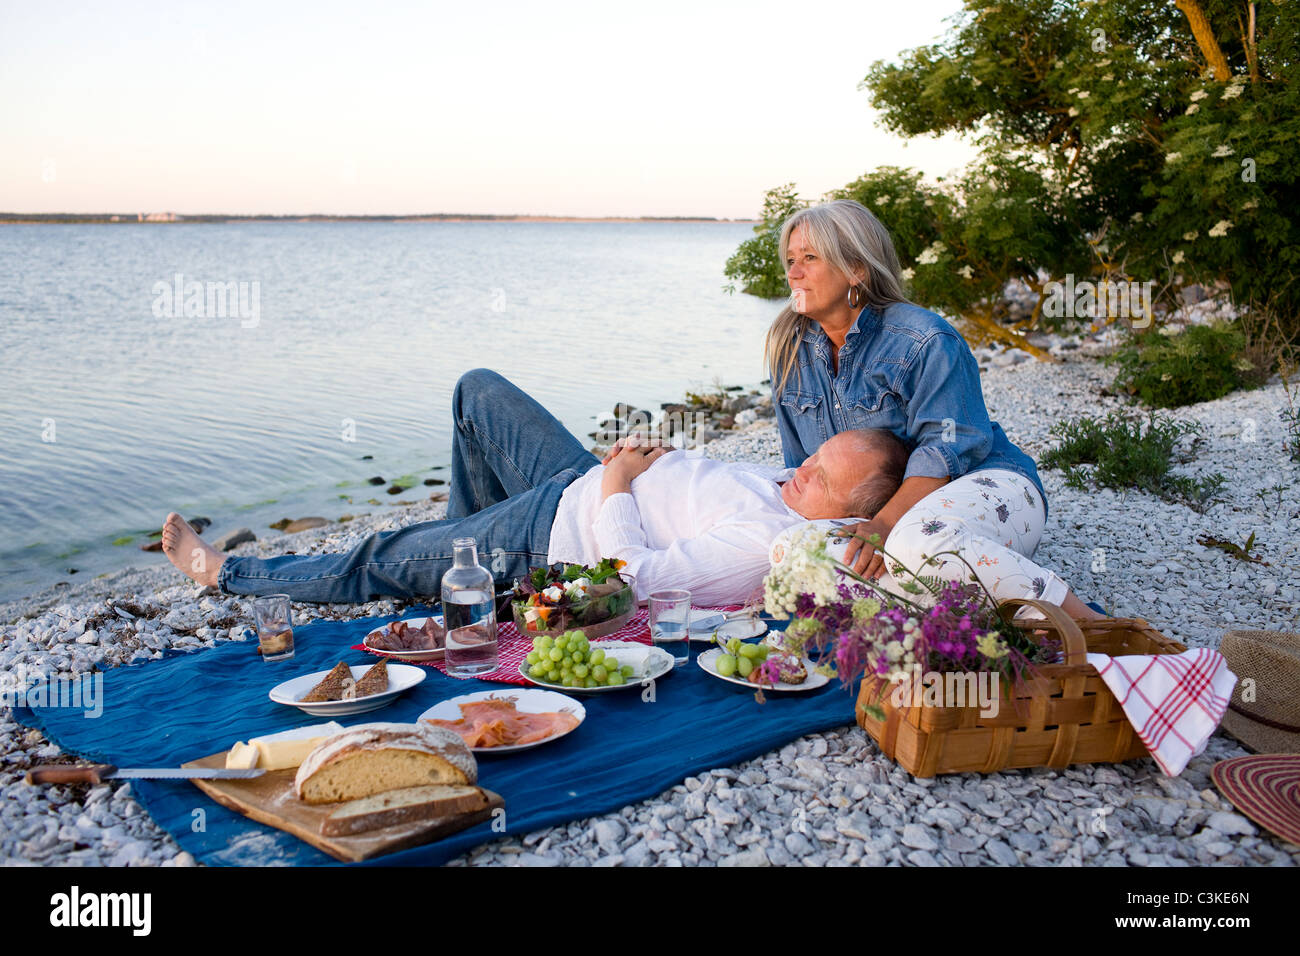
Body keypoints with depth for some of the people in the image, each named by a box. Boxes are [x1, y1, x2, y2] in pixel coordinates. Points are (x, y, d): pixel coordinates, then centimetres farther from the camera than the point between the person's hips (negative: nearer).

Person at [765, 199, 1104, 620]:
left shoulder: (925, 340, -13)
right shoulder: (790, 349, 7)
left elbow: (948, 447, -19)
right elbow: (804, 465, 13)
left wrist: (885, 523, -31)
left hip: (985, 484, -6)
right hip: (880, 508, 6)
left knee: (916, 541, -41)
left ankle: (1084, 620, -25)